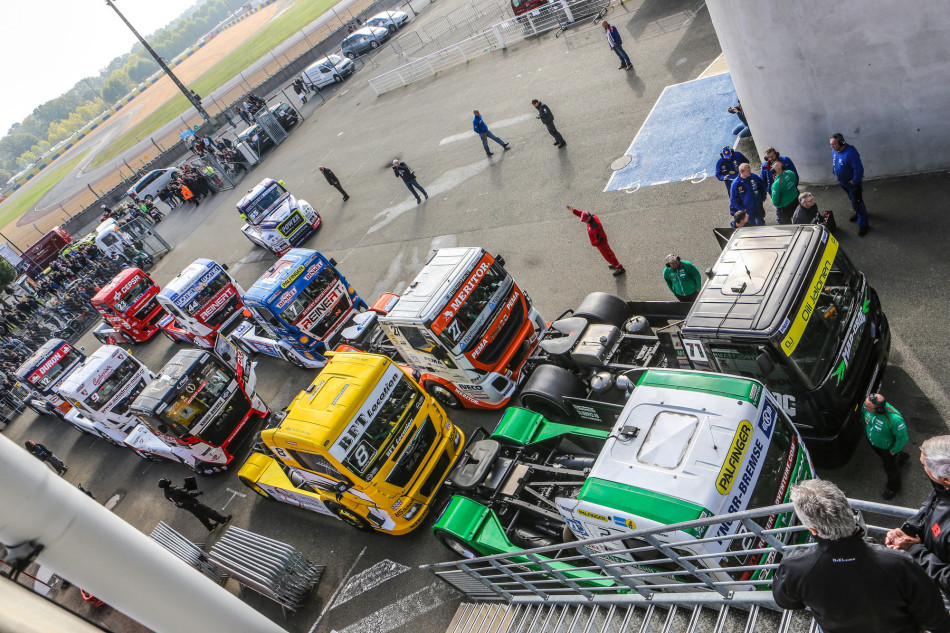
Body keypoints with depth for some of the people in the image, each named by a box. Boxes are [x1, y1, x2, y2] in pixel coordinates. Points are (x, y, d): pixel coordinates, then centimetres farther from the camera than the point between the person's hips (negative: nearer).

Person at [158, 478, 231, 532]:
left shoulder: (166, 494, -11)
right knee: (207, 511, 8)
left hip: (186, 506, 8)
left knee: (200, 516, 26)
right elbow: (189, 494, -28)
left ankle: (210, 527, 41)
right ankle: (223, 520, 21)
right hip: (192, 504, -8)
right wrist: (198, 492, -13)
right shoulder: (176, 491, -38)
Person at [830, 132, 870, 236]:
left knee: (857, 202, -2)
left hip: (852, 183, -8)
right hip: (842, 182, 8)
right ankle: (858, 213, 50)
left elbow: (858, 168, -31)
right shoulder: (834, 151, -6)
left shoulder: (850, 152, -33)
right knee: (852, 200, 27)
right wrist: (836, 175, 12)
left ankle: (863, 224, 7)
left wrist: (854, 182, -23)